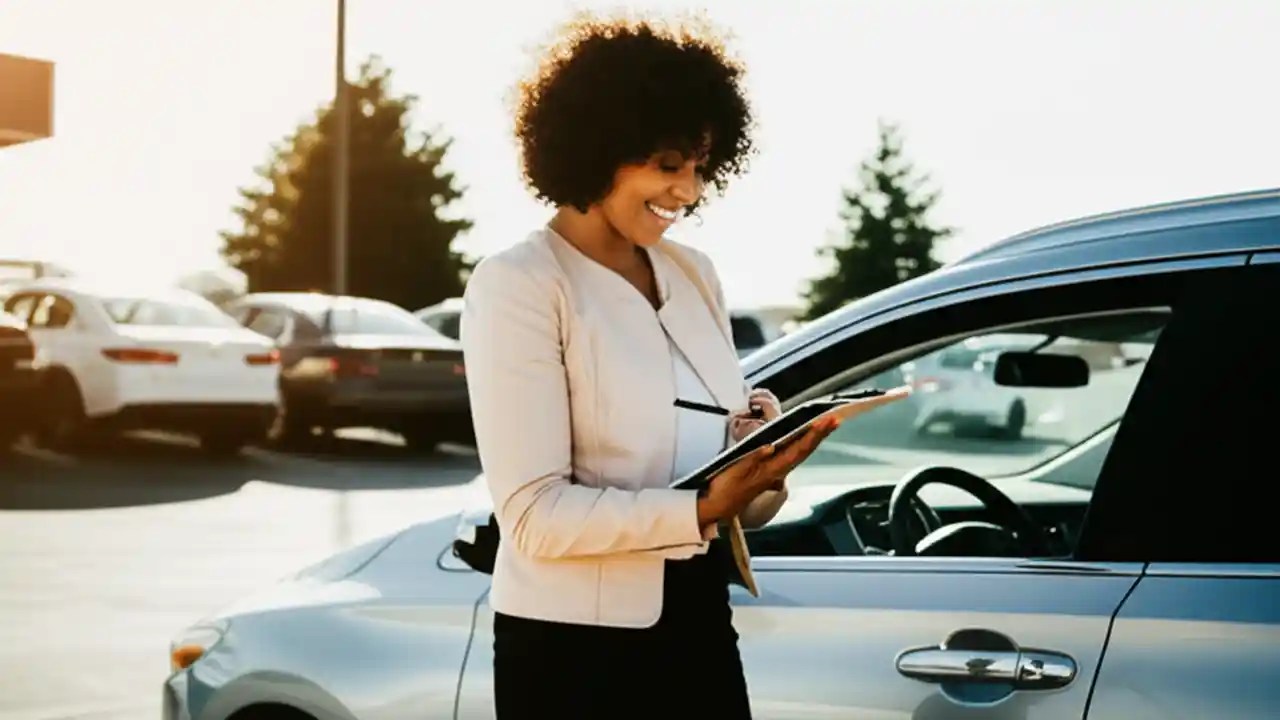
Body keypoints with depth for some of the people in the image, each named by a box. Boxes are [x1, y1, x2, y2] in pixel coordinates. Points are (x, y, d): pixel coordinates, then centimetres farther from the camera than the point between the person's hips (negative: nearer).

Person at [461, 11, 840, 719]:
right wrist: (698, 511, -27)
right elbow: (534, 513, -18)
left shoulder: (693, 272, 7)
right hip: (572, 647, -6)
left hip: (700, 623, 6)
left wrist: (762, 456, -10)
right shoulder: (518, 286, -13)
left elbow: (710, 449, 12)